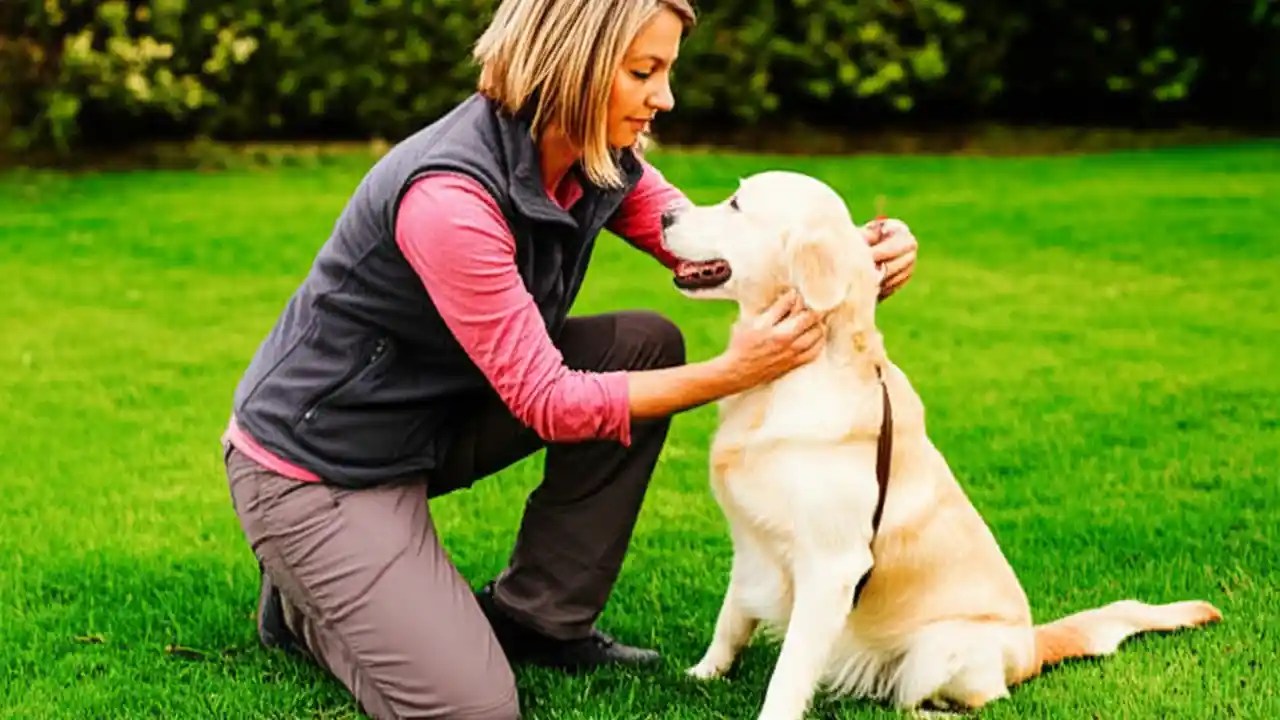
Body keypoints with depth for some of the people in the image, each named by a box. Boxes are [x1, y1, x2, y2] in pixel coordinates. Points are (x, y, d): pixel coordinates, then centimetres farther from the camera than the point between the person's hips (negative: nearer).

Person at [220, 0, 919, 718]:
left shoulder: (602, 162, -6)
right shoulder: (448, 194, -31)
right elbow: (548, 402, -27)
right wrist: (733, 372, -30)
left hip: (432, 422, 8)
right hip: (317, 465, -8)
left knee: (648, 343, -6)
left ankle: (537, 619, 6)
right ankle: (306, 601, 12)